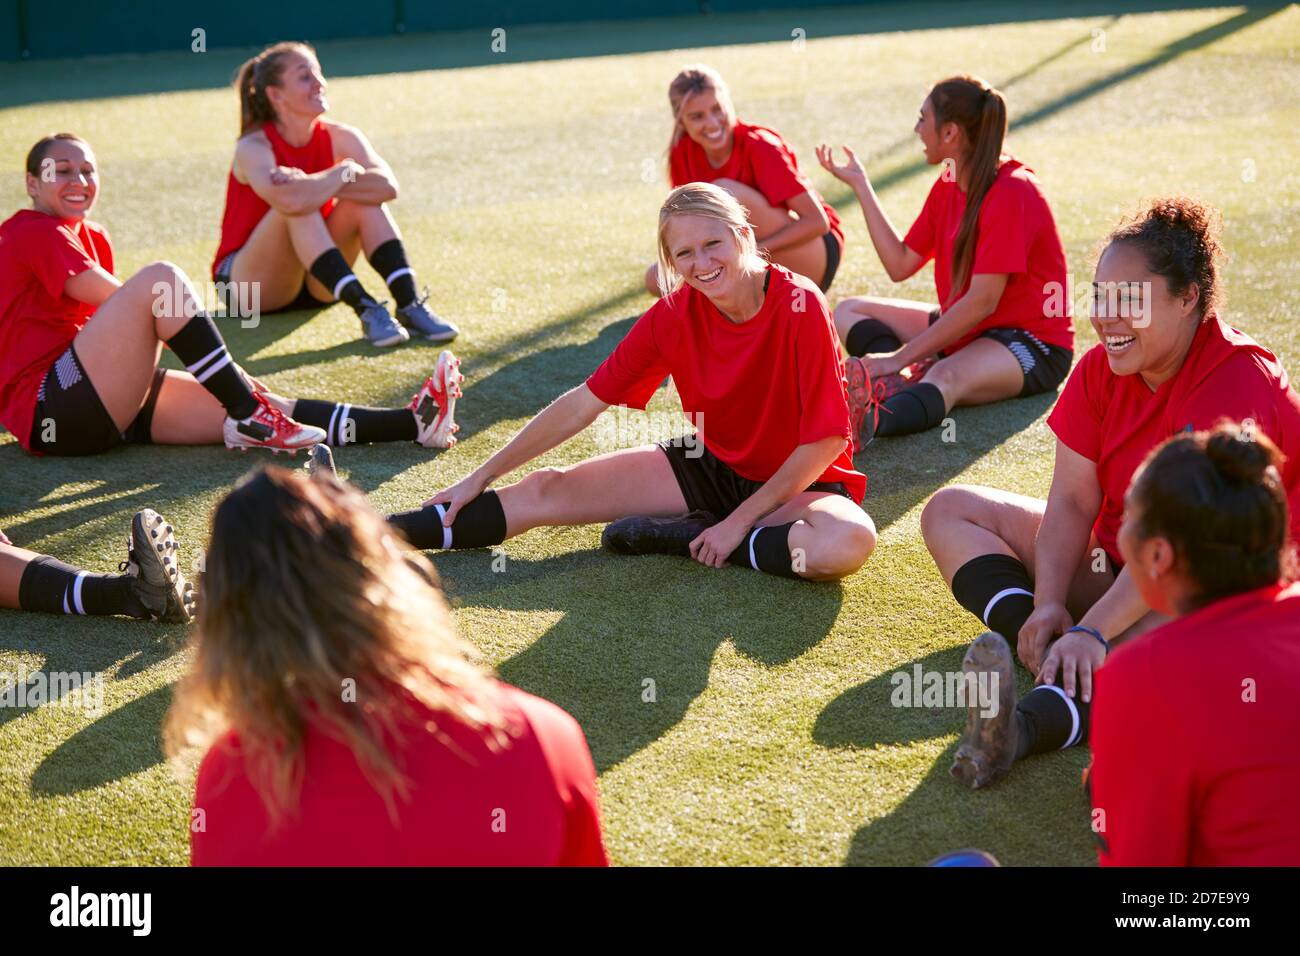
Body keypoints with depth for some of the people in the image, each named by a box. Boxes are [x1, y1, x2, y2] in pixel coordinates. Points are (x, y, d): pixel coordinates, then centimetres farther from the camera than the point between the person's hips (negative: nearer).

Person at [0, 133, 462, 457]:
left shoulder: (92, 236, 22)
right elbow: (118, 298, -14)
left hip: (108, 409, 8)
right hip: (50, 410, -8)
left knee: (262, 406, -7)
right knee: (161, 276, -23)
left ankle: (412, 423, -14)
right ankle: (249, 419, -24)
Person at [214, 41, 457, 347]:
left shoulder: (339, 137, -5)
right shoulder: (253, 148, -18)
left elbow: (388, 186, -24)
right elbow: (289, 200, -41)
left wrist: (314, 186, -31)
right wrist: (346, 172, -26)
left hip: (313, 283, 5)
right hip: (248, 284, -5)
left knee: (366, 200, -16)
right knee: (298, 209, -31)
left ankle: (409, 306, -26)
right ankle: (366, 310, -38)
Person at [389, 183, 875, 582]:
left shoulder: (800, 306, -24)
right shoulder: (674, 315, -11)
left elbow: (827, 439, -21)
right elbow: (583, 403, -5)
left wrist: (739, 521, -20)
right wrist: (482, 476, -4)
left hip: (800, 482, -3)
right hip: (713, 464, 4)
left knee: (849, 541, -39)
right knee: (545, 489, -8)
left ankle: (689, 535, -21)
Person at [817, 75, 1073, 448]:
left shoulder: (1012, 193, -20)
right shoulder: (947, 186, 8)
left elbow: (982, 302, -25)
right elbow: (900, 265, 7)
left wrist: (901, 355, -28)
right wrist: (860, 184, 7)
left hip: (1032, 344, -10)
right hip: (964, 329, 10)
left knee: (947, 376, -41)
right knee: (848, 311, 3)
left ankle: (866, 422, -72)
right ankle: (906, 380, -30)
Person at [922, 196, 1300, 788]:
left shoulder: (1237, 383, -23)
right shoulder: (1103, 368, -1)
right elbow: (1072, 499, -7)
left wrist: (1091, 632, -38)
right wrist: (1048, 605, -24)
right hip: (1115, 558, 8)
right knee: (951, 510, -1)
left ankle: (1030, 722, -65)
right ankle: (1042, 649, -28)